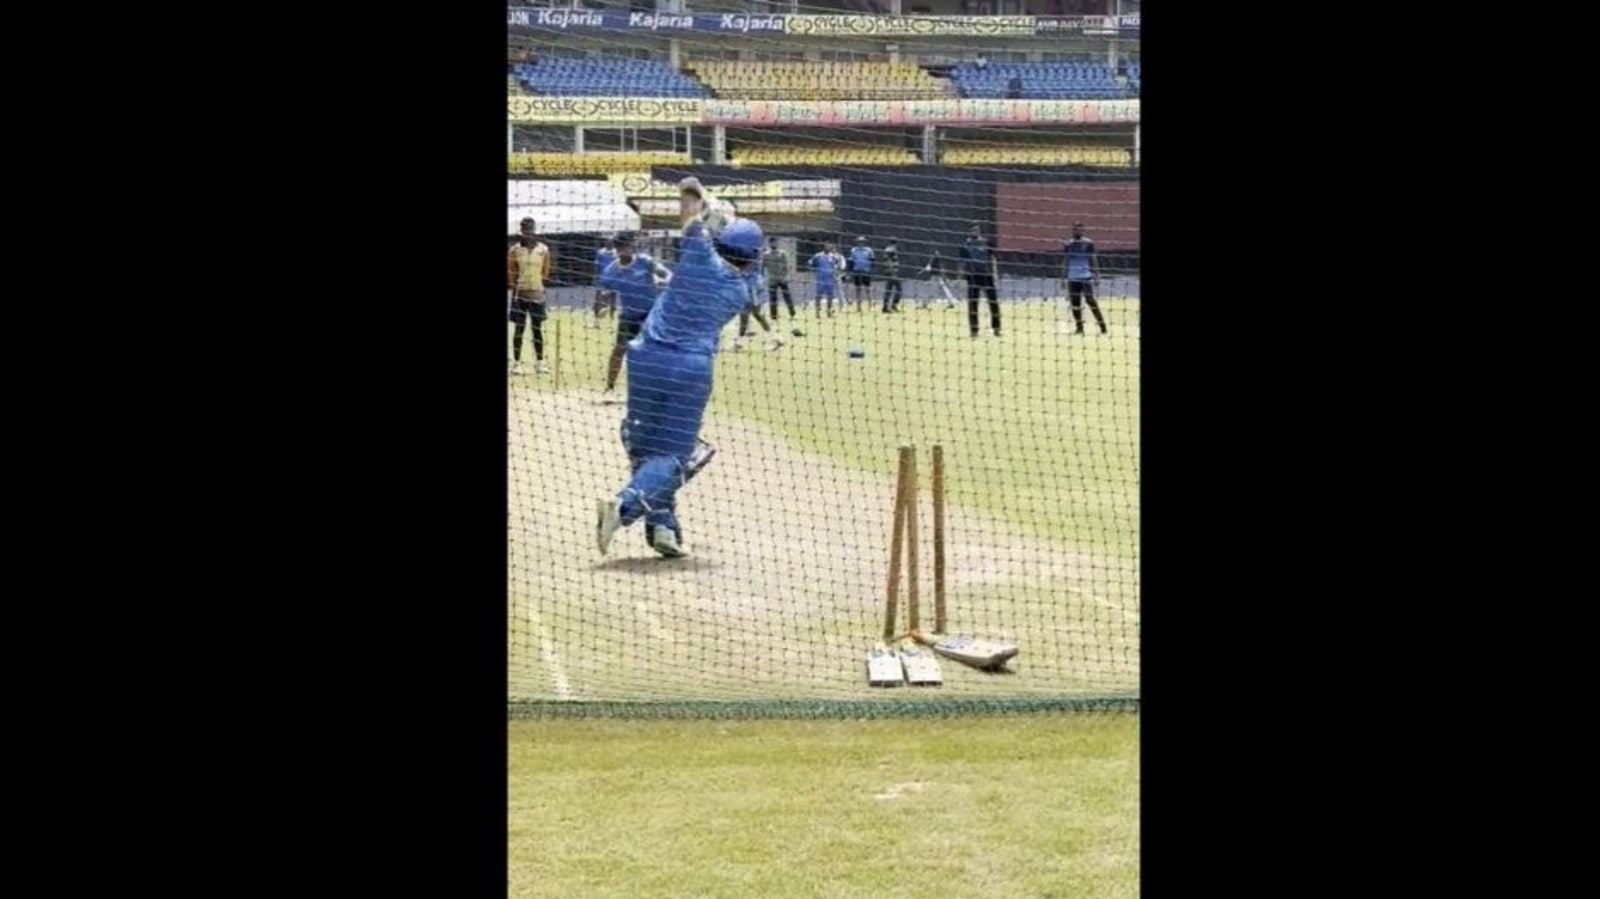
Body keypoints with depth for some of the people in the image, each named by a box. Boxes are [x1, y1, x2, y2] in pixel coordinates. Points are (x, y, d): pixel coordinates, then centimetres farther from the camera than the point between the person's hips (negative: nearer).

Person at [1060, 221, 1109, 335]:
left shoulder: (1088, 244, -1)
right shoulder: (1068, 245, 8)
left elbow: (1093, 260, 1)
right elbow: (1065, 262, 13)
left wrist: (1096, 276, -4)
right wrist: (1063, 278, 10)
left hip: (1086, 277, -3)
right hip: (1072, 279, 3)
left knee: (1090, 301, -10)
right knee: (1074, 303, 2)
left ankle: (1103, 326, -7)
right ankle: (1079, 327, 12)